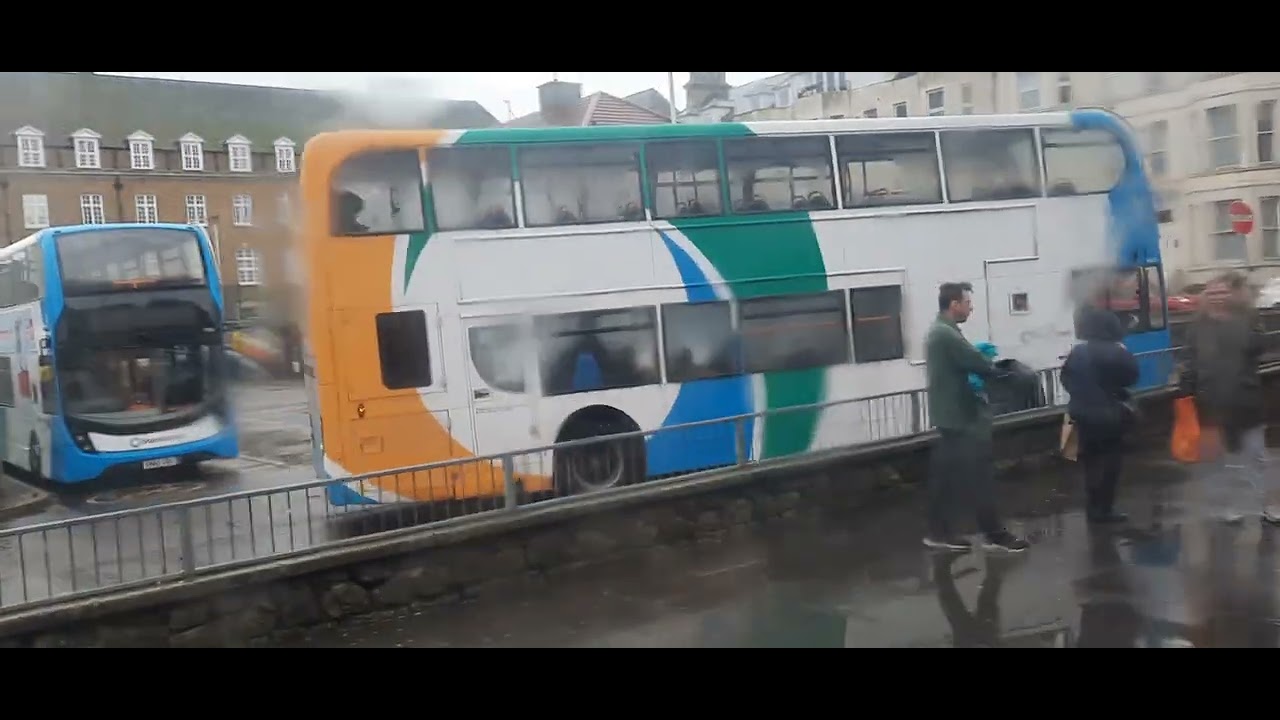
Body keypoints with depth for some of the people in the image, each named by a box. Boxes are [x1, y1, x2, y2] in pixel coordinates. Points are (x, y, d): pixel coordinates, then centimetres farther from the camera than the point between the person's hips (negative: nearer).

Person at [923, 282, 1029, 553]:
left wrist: (988, 367, -2)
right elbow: (978, 364, -19)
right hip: (960, 415, -10)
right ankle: (993, 533, 3)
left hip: (950, 413, 10)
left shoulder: (938, 331, 13)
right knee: (979, 474, -3)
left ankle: (938, 532, 15)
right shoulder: (947, 334, -20)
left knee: (946, 475, 11)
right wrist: (1001, 370, -1)